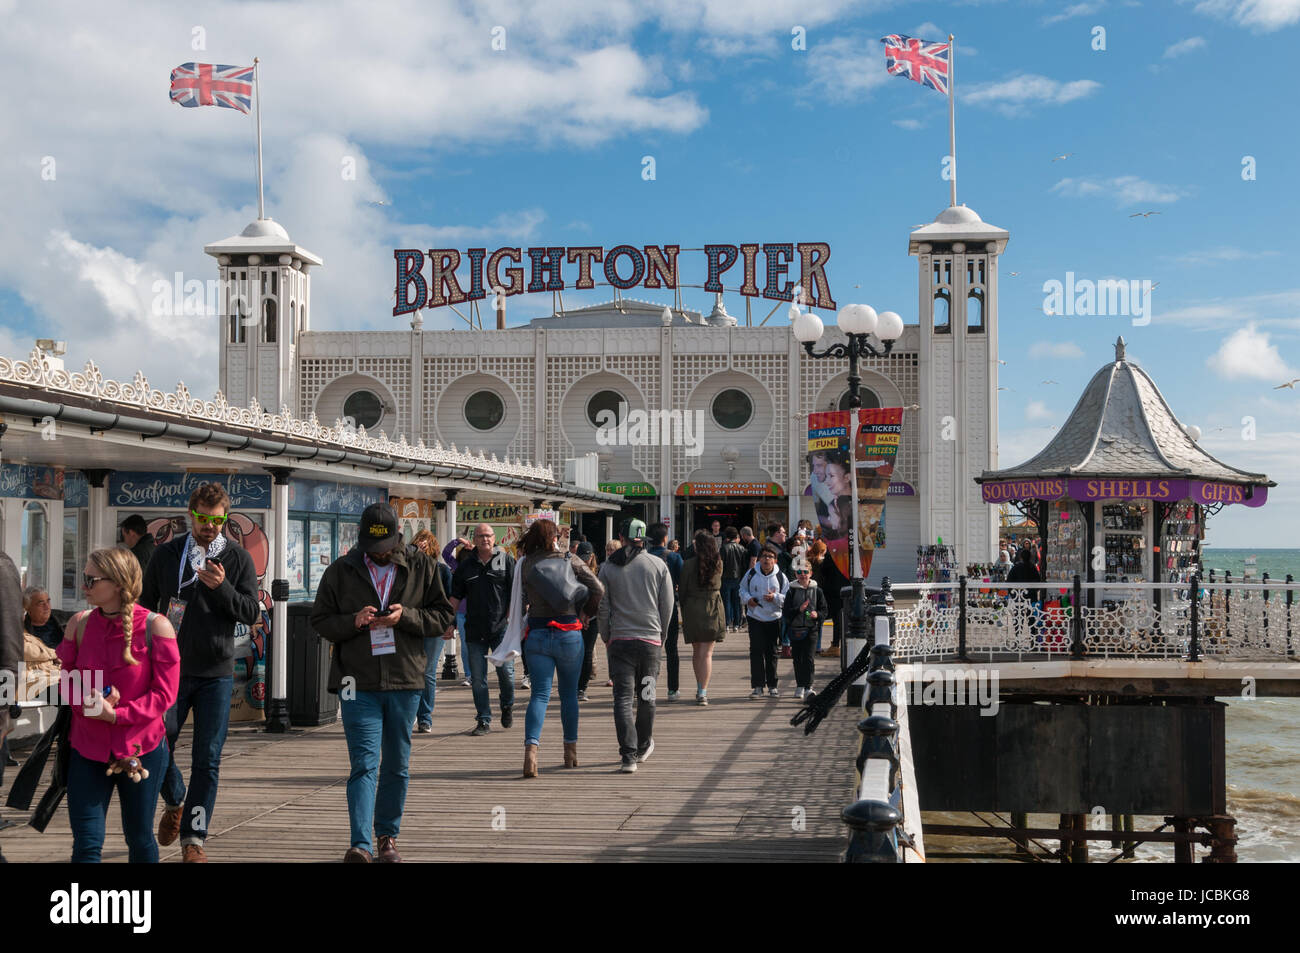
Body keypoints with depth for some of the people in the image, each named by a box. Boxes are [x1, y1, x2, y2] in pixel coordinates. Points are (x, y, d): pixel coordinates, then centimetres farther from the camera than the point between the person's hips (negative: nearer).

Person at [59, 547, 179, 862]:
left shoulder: (154, 626, -11)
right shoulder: (80, 623, 1)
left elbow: (165, 693, -10)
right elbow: (66, 679, 7)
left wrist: (115, 715, -20)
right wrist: (87, 704, -13)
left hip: (141, 748, -2)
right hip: (88, 747, 2)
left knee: (139, 839, 12)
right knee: (86, 844, -3)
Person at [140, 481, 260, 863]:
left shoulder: (238, 557, 2)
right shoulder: (166, 554, 5)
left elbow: (252, 613, -2)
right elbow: (146, 606, 12)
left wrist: (222, 587, -18)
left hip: (217, 673, -1)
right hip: (170, 669, 1)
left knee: (207, 760, -2)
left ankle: (193, 838, 5)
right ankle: (175, 802, 30)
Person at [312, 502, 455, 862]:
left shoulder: (420, 570, 5)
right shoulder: (341, 571, 3)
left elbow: (443, 615, 6)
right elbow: (320, 620, 6)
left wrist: (407, 616, -11)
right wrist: (353, 621, -14)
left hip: (405, 681, 2)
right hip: (358, 681, -2)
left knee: (396, 765, 11)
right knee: (364, 763, -9)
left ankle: (388, 837, 24)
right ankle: (361, 843, -12)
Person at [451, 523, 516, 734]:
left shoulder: (506, 560, 3)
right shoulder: (466, 564, 10)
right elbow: (455, 596, 12)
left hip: (501, 628, -2)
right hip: (475, 629, 2)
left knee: (506, 672, -4)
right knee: (477, 678, 3)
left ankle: (507, 706, 25)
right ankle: (483, 720, 12)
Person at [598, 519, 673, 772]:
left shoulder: (608, 567, 0)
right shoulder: (659, 565, 1)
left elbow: (603, 606, 1)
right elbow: (668, 605, 2)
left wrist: (606, 637, 13)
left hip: (619, 640, -1)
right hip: (650, 639, 1)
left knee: (623, 698, -2)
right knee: (646, 696, 16)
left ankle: (629, 755, -11)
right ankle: (644, 746, 31)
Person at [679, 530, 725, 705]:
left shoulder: (689, 564, -7)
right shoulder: (718, 563, 0)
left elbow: (682, 590, -1)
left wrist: (684, 608, 12)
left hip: (692, 609, -1)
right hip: (713, 610, 1)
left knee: (696, 652, 15)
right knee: (706, 653, -1)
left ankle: (700, 689, 22)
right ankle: (703, 692, -11)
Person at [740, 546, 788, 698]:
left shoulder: (780, 577, -1)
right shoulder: (751, 574, 1)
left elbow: (788, 598, 0)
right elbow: (742, 588, 14)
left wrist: (775, 597, -18)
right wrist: (747, 599, -6)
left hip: (774, 619, 0)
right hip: (755, 618, 0)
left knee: (772, 652, 7)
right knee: (756, 651, -6)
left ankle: (772, 686, 17)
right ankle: (757, 686, -2)